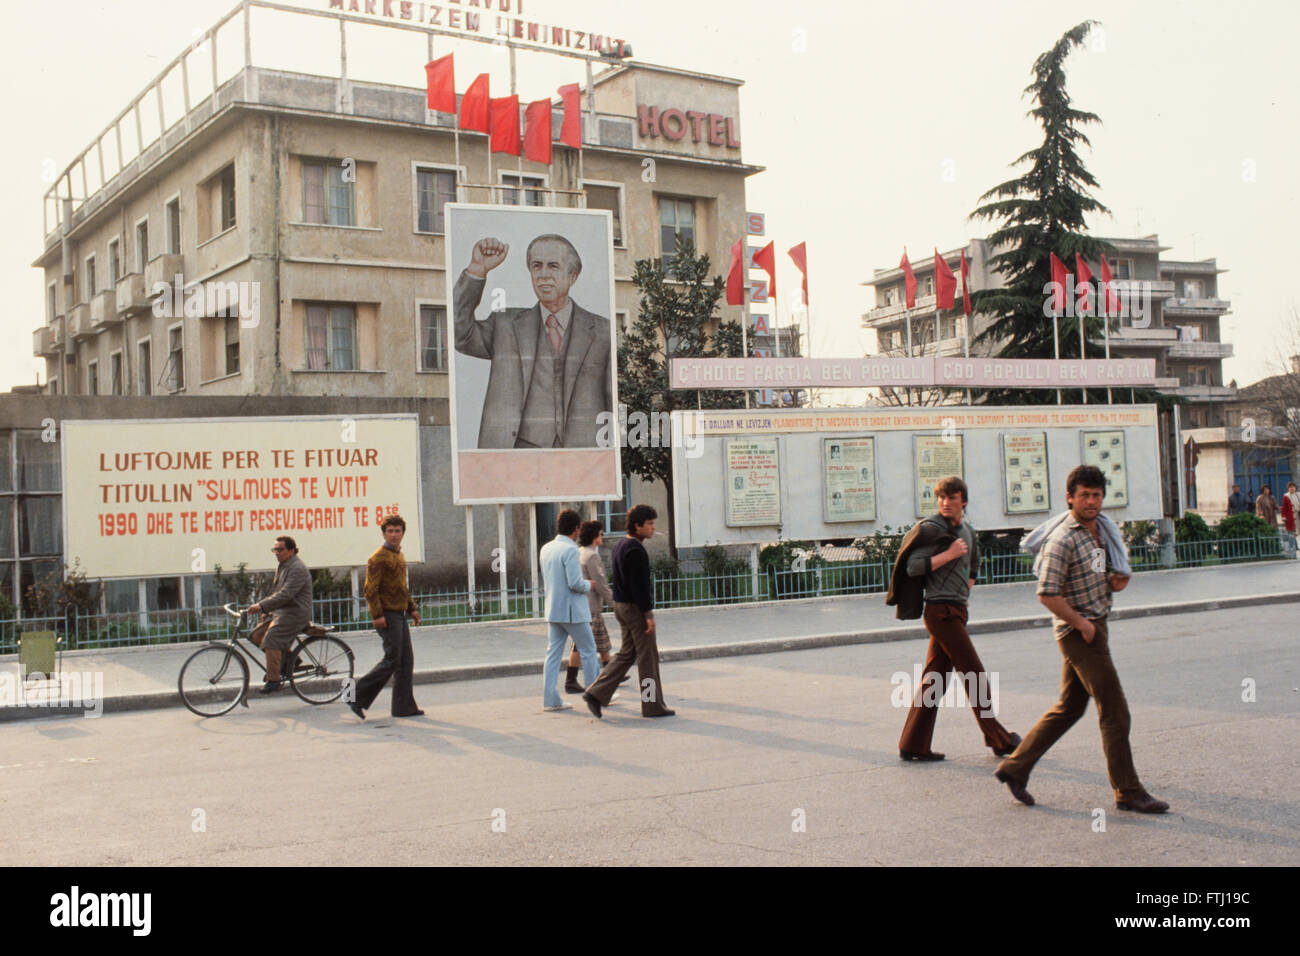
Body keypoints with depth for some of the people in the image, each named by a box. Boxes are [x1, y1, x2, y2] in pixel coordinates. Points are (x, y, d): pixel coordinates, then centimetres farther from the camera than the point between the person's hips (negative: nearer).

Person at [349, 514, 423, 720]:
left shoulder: (399, 555, 18)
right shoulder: (378, 557, -11)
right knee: (392, 660, -10)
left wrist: (412, 608, 19)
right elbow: (370, 589, -17)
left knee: (406, 661, 6)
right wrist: (377, 615, -22)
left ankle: (404, 707, 10)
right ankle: (357, 697, -2)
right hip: (387, 615, -9)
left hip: (399, 615, 9)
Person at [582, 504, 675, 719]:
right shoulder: (635, 550, -19)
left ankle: (597, 693, 6)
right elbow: (639, 585, -23)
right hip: (636, 607, -10)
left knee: (626, 653, 14)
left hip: (621, 605, 10)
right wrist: (648, 614, -21)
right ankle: (652, 705, 7)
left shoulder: (620, 546, 12)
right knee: (648, 657, 0)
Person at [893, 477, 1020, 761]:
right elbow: (913, 567, -19)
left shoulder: (967, 528, 17)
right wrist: (949, 554, -18)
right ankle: (998, 739, 9)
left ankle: (912, 745, 9)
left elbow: (973, 562, 36)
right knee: (975, 676, -2)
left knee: (934, 677, 7)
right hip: (942, 611, -8)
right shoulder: (932, 528, -10)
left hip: (956, 611, 8)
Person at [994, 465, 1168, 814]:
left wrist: (1115, 581, 2)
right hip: (1079, 632, -9)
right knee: (1115, 712, -4)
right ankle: (1128, 792, 5)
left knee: (1069, 707, 14)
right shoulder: (1062, 540, -17)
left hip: (1094, 627, 9)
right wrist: (1081, 624, -16)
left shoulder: (1098, 530, 11)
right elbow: (1047, 594, -21)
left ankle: (1015, 767, 21)